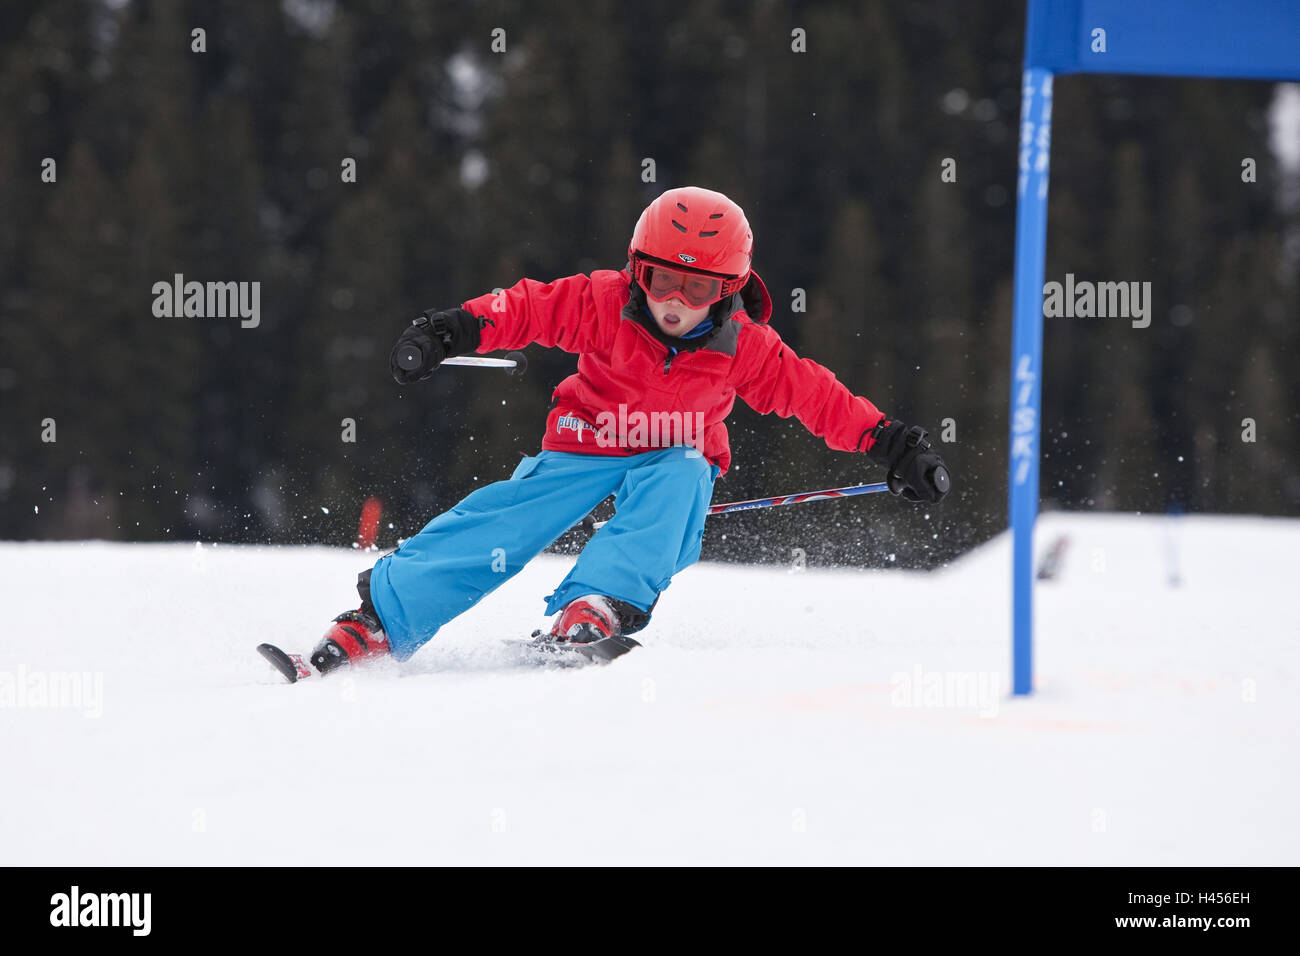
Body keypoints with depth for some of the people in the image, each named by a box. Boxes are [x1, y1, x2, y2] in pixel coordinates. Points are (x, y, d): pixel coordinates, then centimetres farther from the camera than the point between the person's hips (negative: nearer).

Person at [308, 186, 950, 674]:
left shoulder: (744, 348, -11)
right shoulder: (603, 303, -14)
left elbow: (816, 396, -5)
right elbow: (528, 308, -11)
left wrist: (890, 443, -10)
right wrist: (454, 330, -24)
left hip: (674, 463, 1)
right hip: (584, 446, -1)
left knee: (680, 477, -36)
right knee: (497, 526, -21)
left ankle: (597, 611, -46)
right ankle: (376, 624, -21)